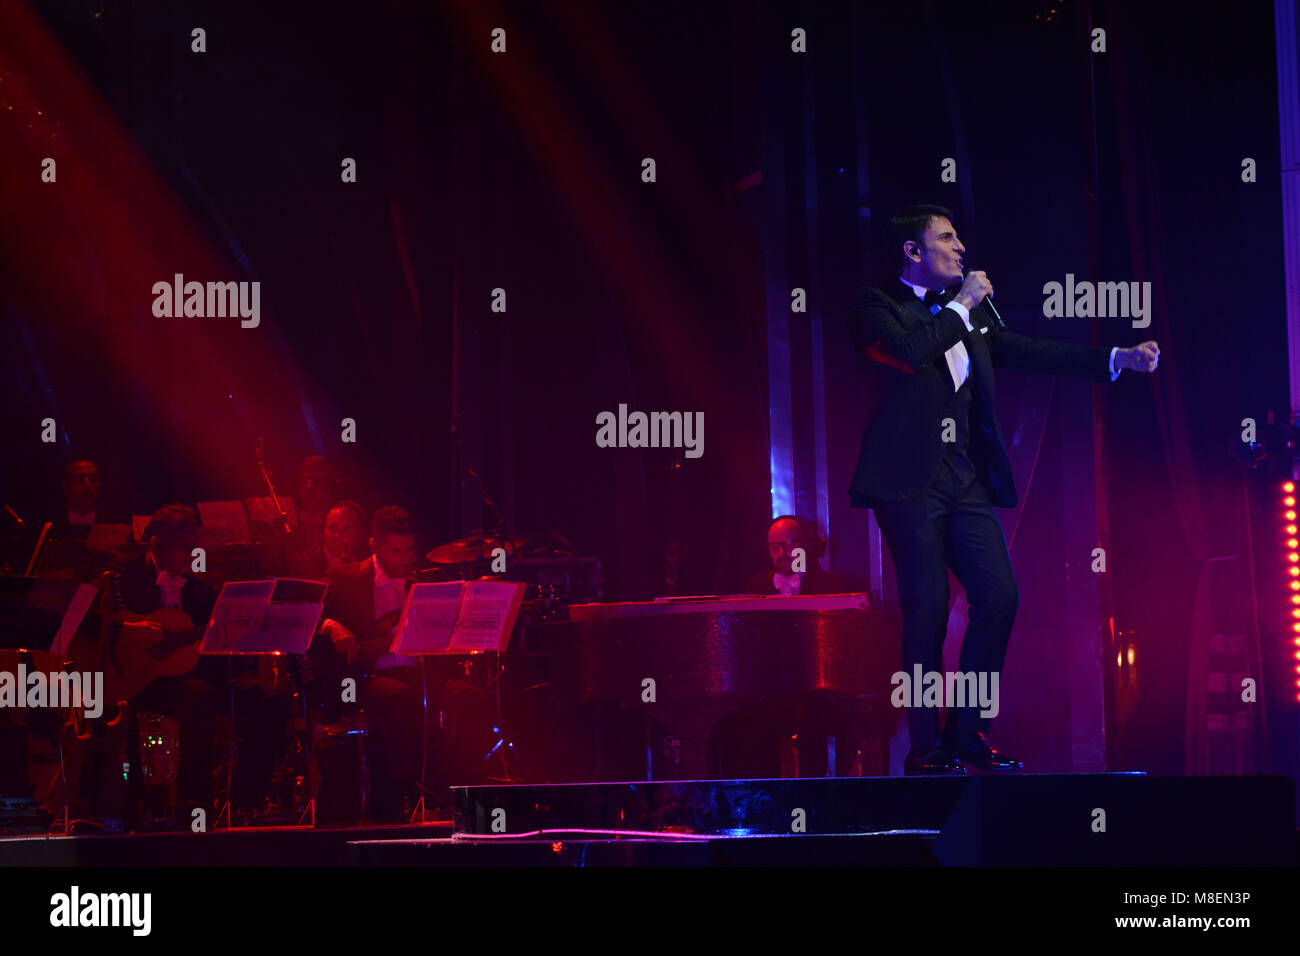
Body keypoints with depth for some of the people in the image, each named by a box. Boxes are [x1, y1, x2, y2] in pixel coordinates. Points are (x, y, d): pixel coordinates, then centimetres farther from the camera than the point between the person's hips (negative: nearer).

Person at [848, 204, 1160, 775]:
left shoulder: (967, 312, 19)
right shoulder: (877, 307, -1)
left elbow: (1029, 354, 18)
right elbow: (907, 352, -21)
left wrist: (1116, 360, 13)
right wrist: (960, 307, -9)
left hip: (965, 478, 7)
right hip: (912, 479, -7)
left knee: (999, 596, -1)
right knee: (927, 611, -7)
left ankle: (966, 734, 10)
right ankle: (927, 748, 2)